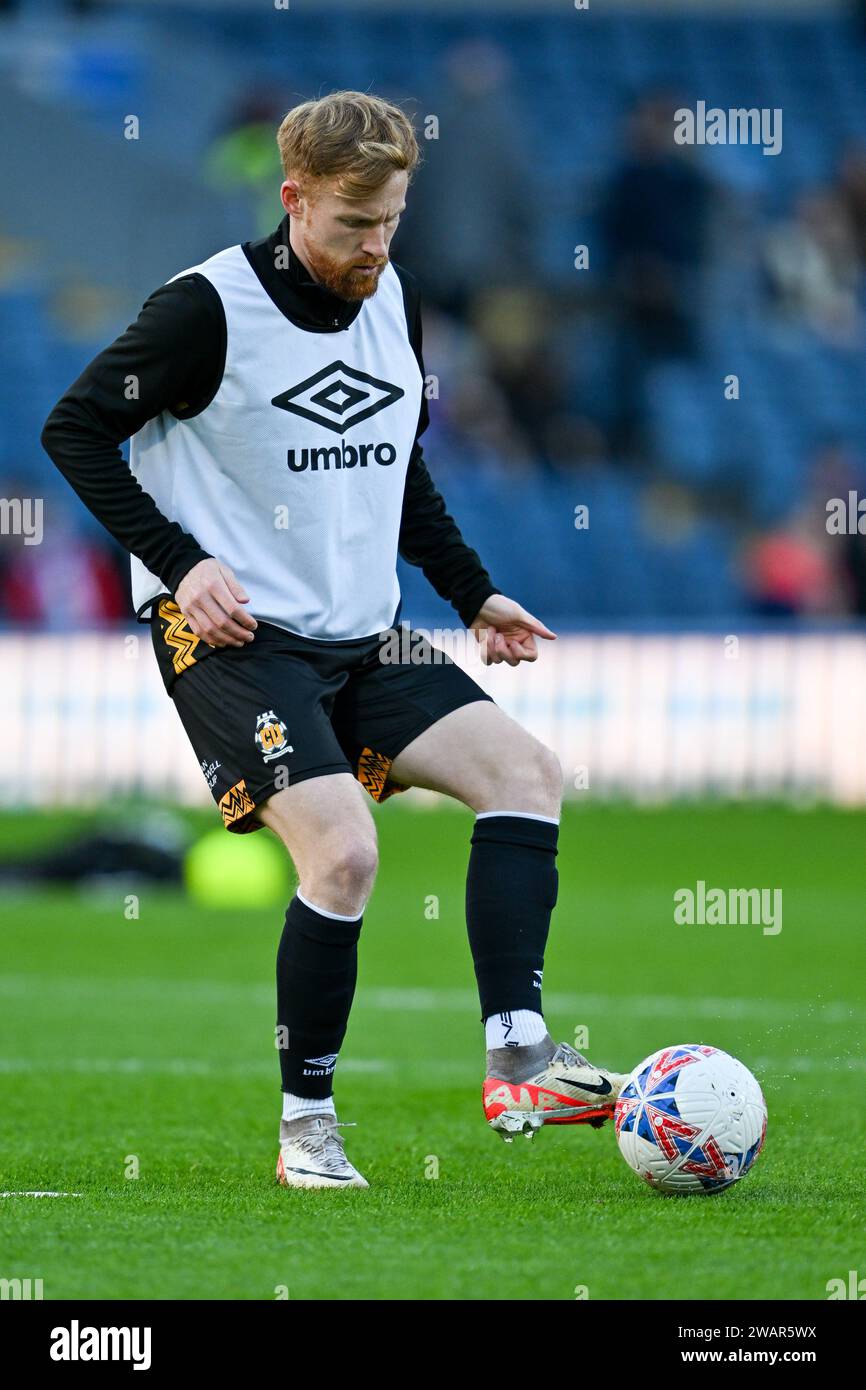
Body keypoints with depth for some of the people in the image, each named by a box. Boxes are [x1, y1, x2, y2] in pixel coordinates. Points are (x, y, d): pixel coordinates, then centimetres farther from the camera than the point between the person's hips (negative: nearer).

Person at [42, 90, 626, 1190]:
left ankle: (517, 1062, -14)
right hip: (230, 638, -7)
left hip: (360, 642, 7)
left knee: (524, 770, -9)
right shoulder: (209, 307, -12)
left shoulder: (392, 302, 9)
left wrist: (471, 594, 17)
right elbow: (75, 430, -7)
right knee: (343, 851, -23)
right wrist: (181, 562, -17)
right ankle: (306, 1129, -8)